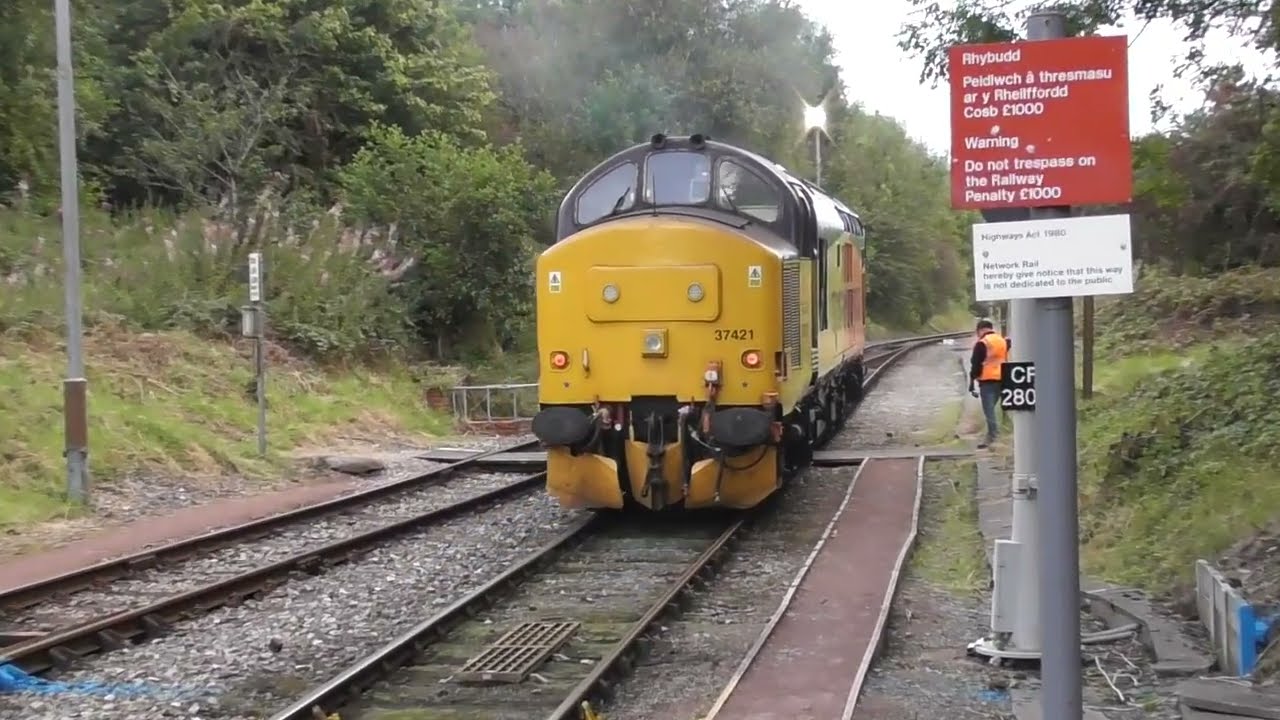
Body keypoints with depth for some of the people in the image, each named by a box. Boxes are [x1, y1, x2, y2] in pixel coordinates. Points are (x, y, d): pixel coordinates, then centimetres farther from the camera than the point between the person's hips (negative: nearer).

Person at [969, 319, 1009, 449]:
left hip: (987, 380, -7)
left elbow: (976, 365, -10)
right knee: (991, 408, 17)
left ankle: (992, 437, -14)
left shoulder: (982, 344, -9)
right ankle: (993, 434, 18)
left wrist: (972, 382, -5)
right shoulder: (1003, 341, 15)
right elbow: (1007, 360, 20)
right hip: (1001, 379, 7)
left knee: (989, 409, -7)